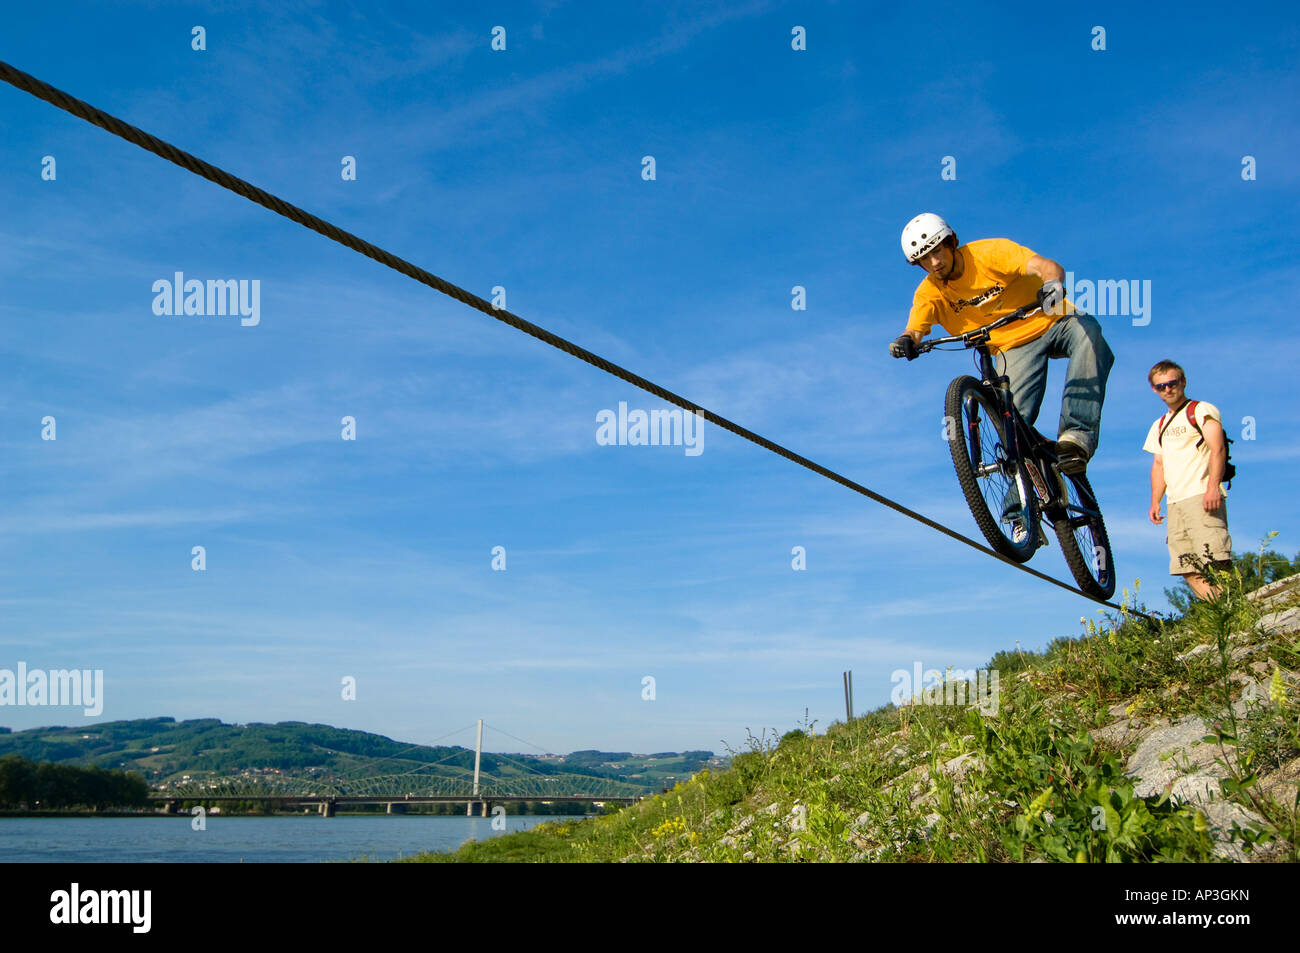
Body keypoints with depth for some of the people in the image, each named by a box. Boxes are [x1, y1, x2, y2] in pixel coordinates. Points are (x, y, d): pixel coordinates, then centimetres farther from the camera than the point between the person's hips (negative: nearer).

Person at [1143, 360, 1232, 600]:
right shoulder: (1159, 426, 26)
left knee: (1215, 560, -18)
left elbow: (1217, 449, -7)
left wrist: (1213, 486, -21)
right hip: (1175, 502, 6)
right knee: (1189, 570, -3)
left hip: (1202, 496, -6)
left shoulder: (1201, 410, 6)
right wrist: (1155, 502, 12)